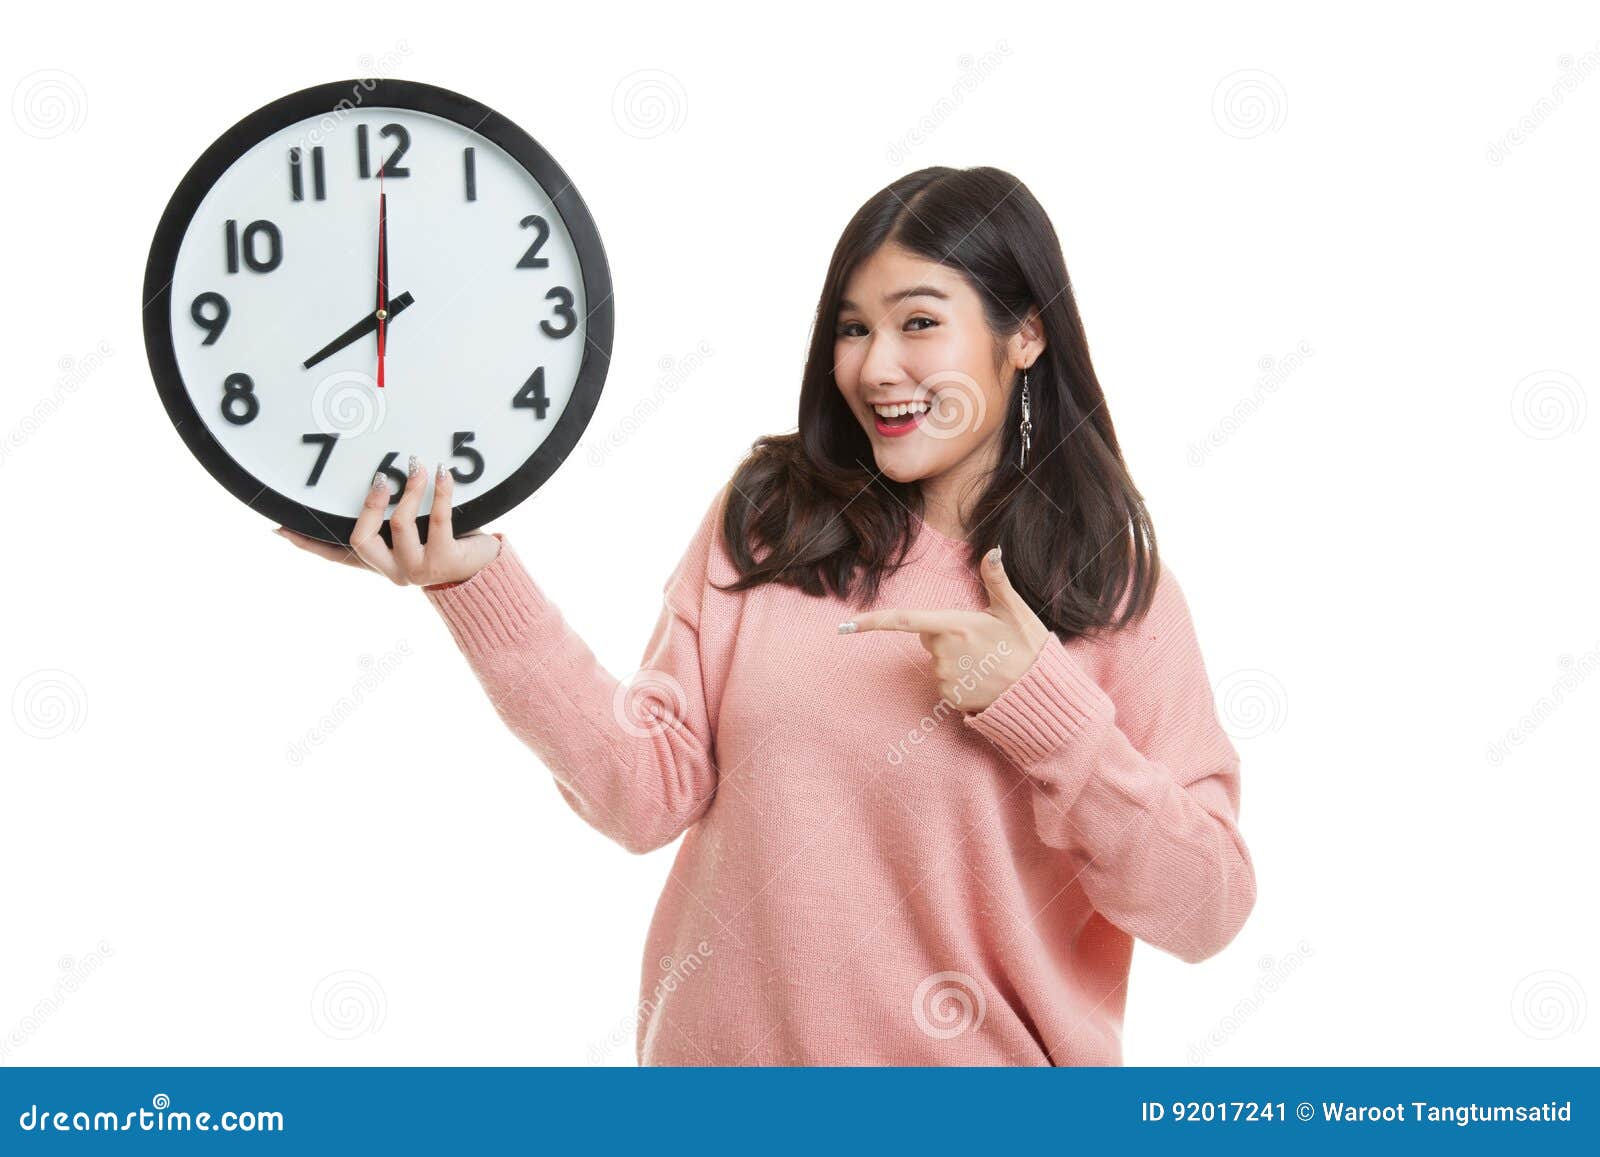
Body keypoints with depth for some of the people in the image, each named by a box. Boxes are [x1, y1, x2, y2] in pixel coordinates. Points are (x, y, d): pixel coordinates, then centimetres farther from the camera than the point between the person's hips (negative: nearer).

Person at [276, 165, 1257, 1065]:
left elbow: (1207, 912, -10)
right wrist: (478, 584, -16)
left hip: (975, 1062, -1)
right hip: (727, 1044, 2)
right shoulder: (766, 518, -3)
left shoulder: (1114, 581, -7)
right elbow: (652, 792, -8)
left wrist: (1044, 706, -21)